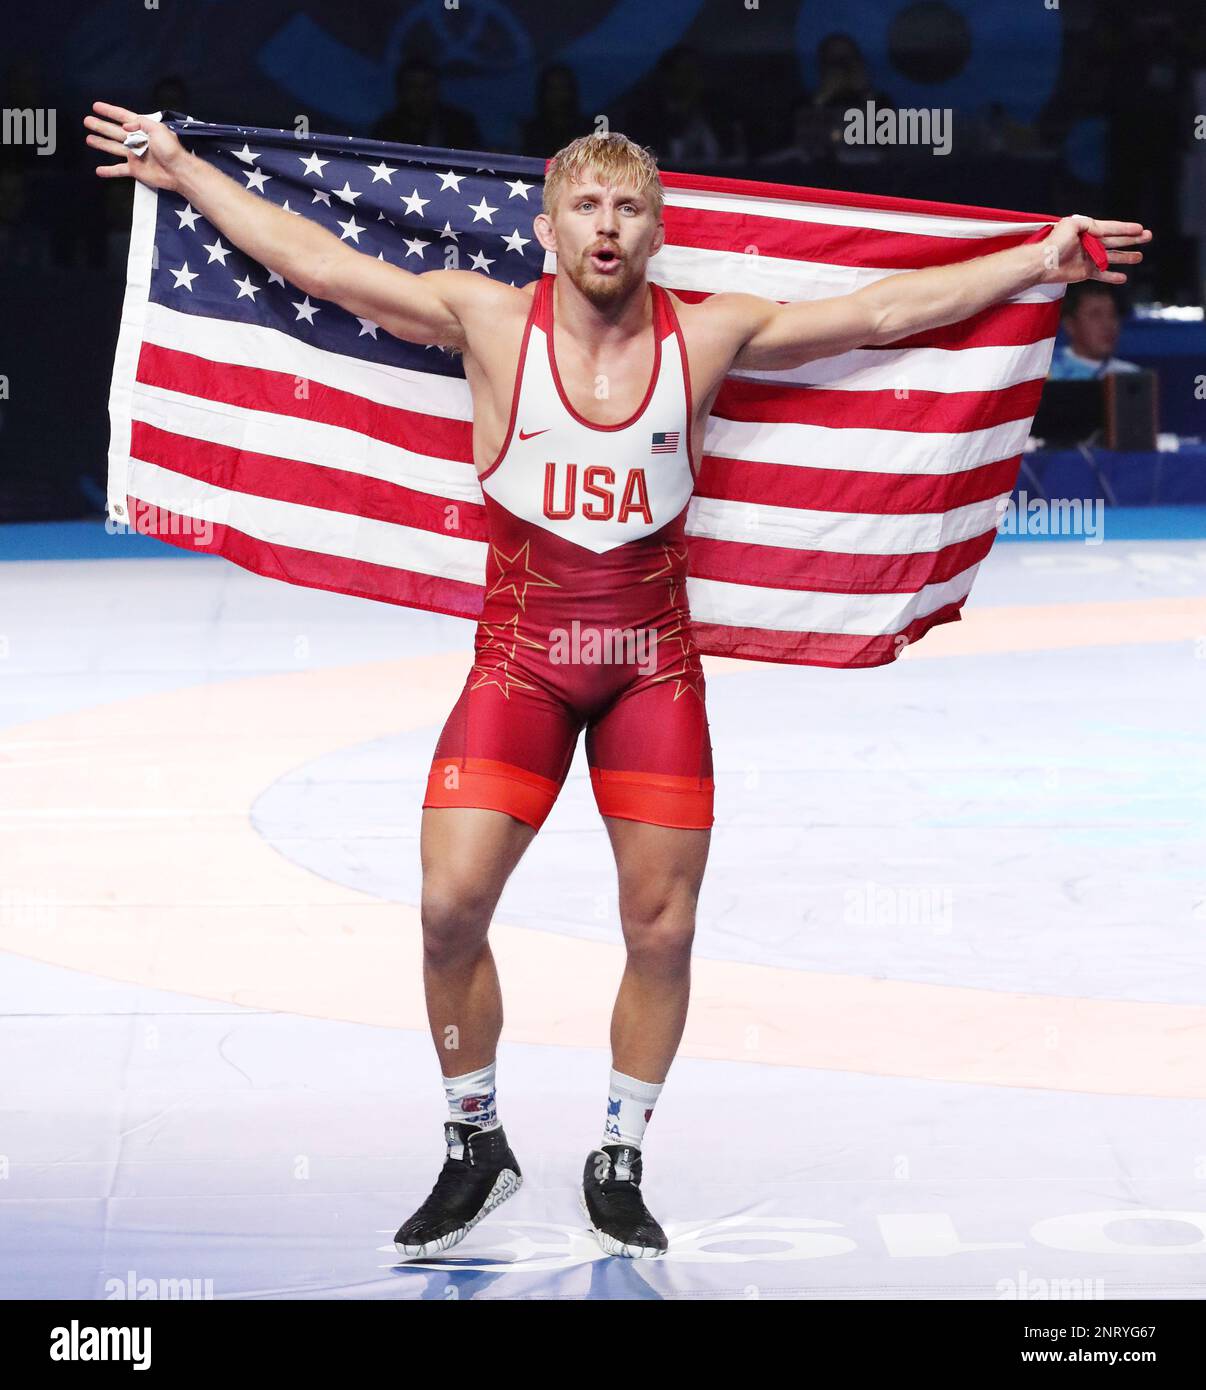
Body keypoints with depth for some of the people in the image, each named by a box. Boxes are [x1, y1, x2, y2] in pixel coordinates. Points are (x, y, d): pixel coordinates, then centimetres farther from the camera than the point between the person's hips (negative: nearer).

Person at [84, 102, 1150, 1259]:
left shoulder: (707, 335, -3)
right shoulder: (491, 320, -5)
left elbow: (885, 309, 1)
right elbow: (316, 263, 0)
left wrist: (1039, 261, -1)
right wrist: (184, 172, 1)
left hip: (654, 665, 1)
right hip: (519, 655, -1)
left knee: (662, 928, 1)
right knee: (450, 905, -12)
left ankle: (619, 1167, 20)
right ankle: (475, 1148, 10)